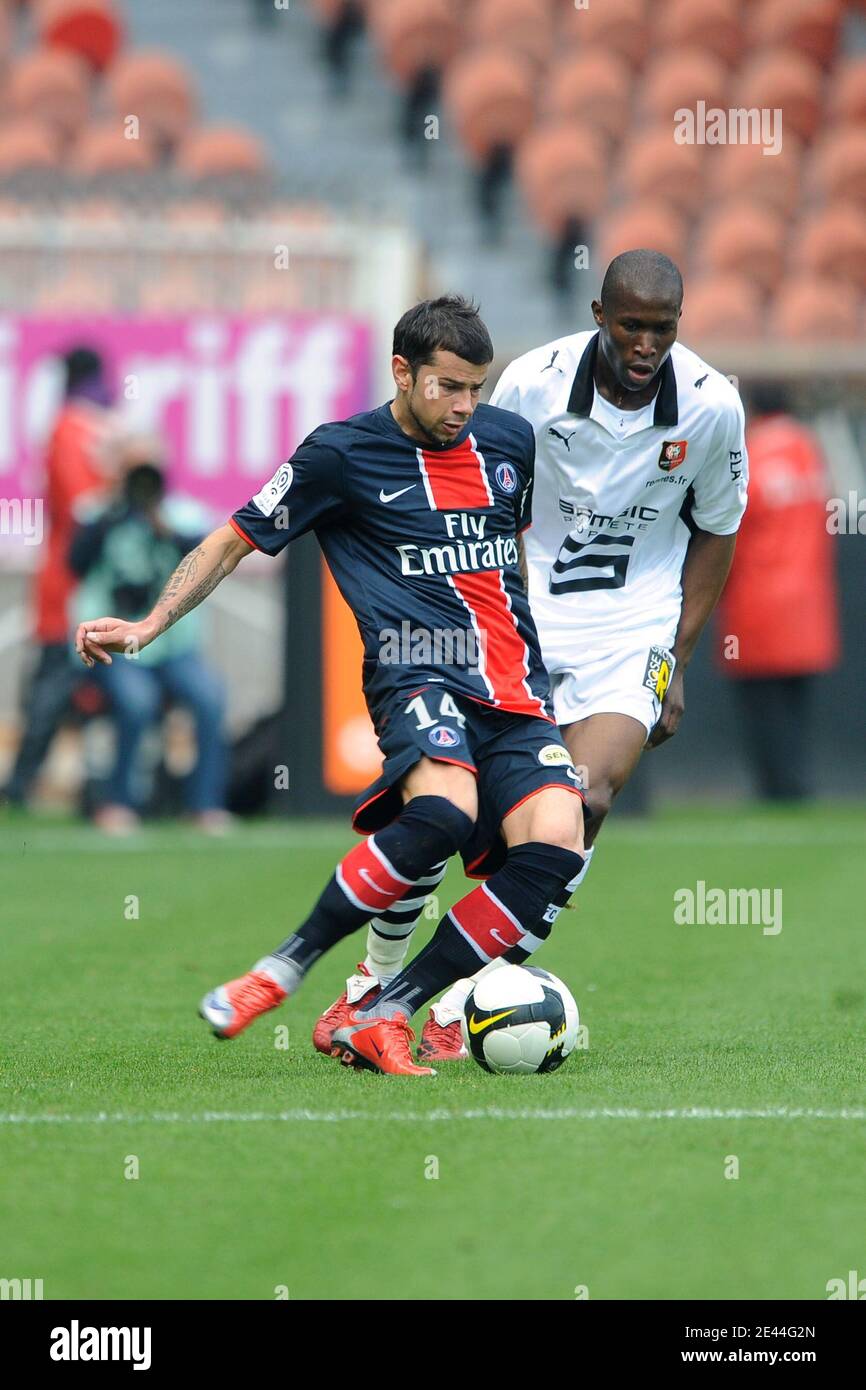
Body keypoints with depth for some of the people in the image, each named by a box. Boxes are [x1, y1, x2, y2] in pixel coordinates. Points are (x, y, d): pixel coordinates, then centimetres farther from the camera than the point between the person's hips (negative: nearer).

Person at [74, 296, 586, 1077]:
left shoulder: (510, 440, 14)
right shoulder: (342, 454, 1)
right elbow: (236, 540, 9)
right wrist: (149, 626, 1)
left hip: (517, 690, 5)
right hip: (419, 674, -5)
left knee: (554, 848, -21)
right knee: (443, 811, -37)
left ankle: (380, 1019, -14)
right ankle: (283, 971, -20)